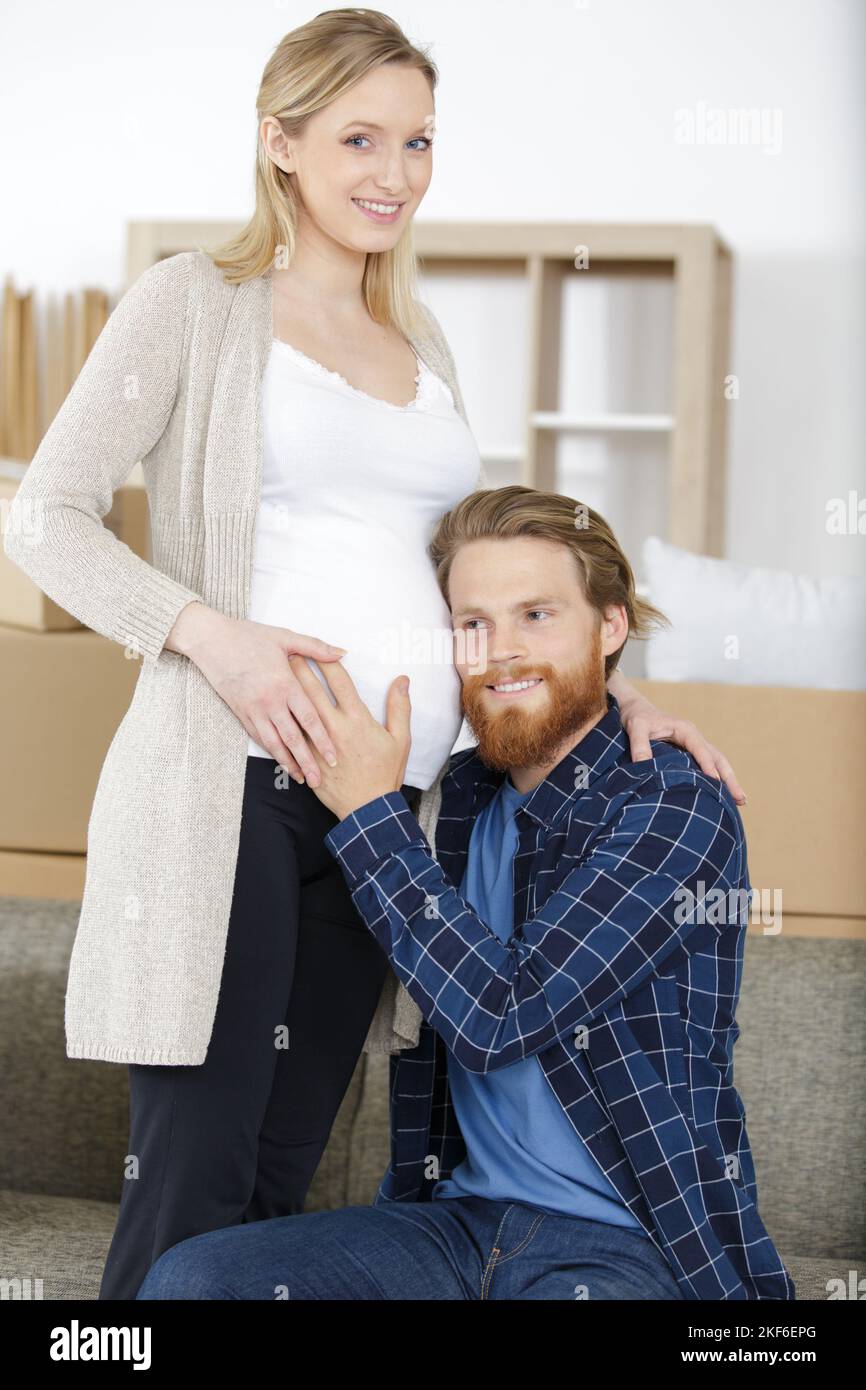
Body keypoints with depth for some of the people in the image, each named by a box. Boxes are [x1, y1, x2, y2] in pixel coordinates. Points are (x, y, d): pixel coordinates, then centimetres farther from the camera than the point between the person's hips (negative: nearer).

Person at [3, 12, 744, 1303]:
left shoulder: (419, 337, 20)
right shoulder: (196, 301, 2)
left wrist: (607, 685, 11)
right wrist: (208, 630, -17)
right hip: (236, 775, -6)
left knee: (282, 1174, 9)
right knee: (191, 1186, -7)